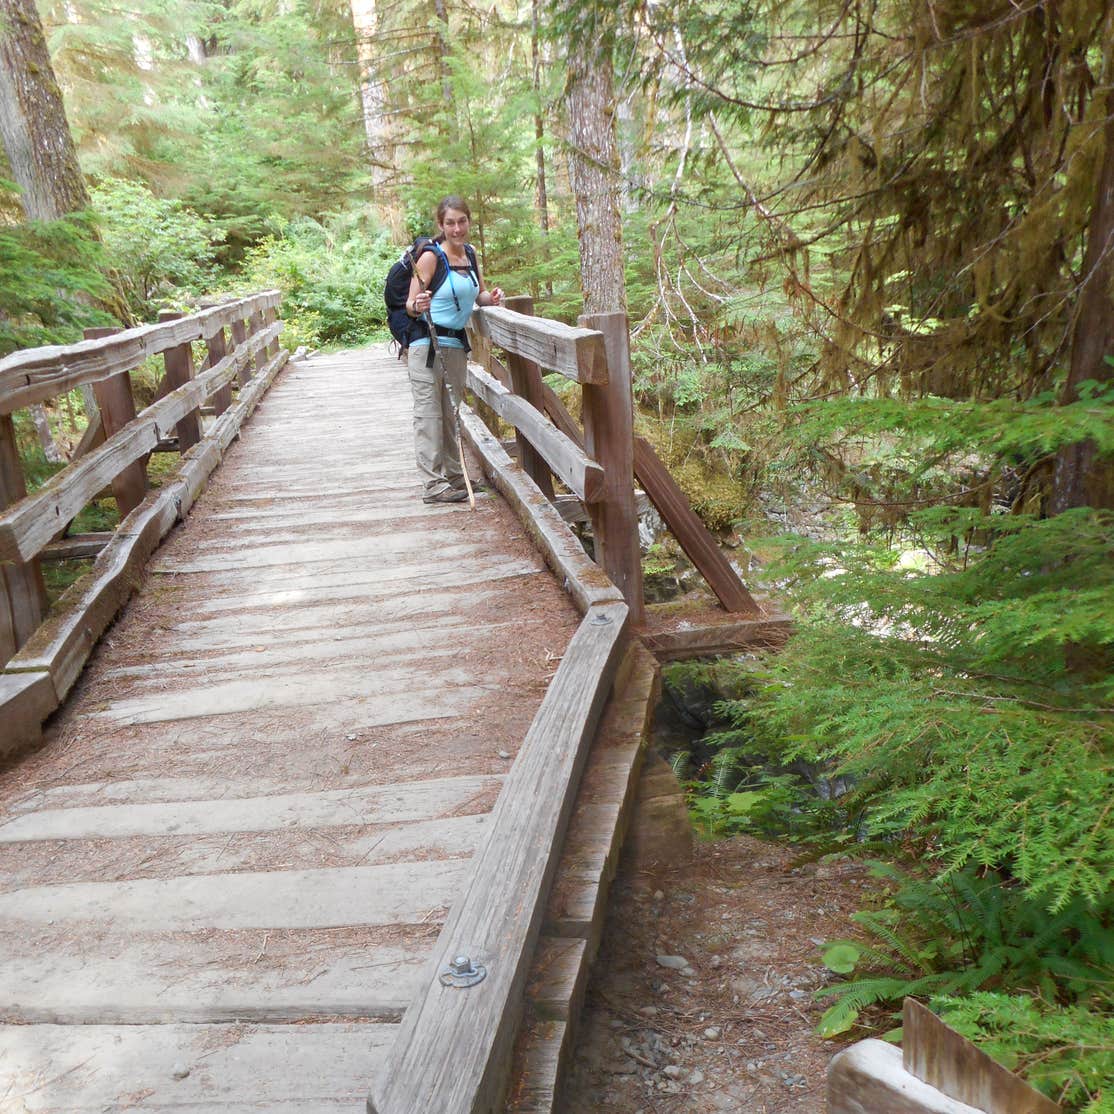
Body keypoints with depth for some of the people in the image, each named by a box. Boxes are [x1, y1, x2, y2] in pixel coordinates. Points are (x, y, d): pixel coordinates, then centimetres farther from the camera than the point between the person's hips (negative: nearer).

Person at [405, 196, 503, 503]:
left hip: (457, 345, 7)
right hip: (427, 345, -7)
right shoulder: (430, 256, -12)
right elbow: (410, 305, -13)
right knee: (429, 413, -5)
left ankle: (454, 475, 22)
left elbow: (478, 294, 20)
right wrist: (418, 306, -36)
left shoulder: (470, 253, 8)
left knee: (450, 413, 13)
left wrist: (491, 298, -2)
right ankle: (433, 484, -3)